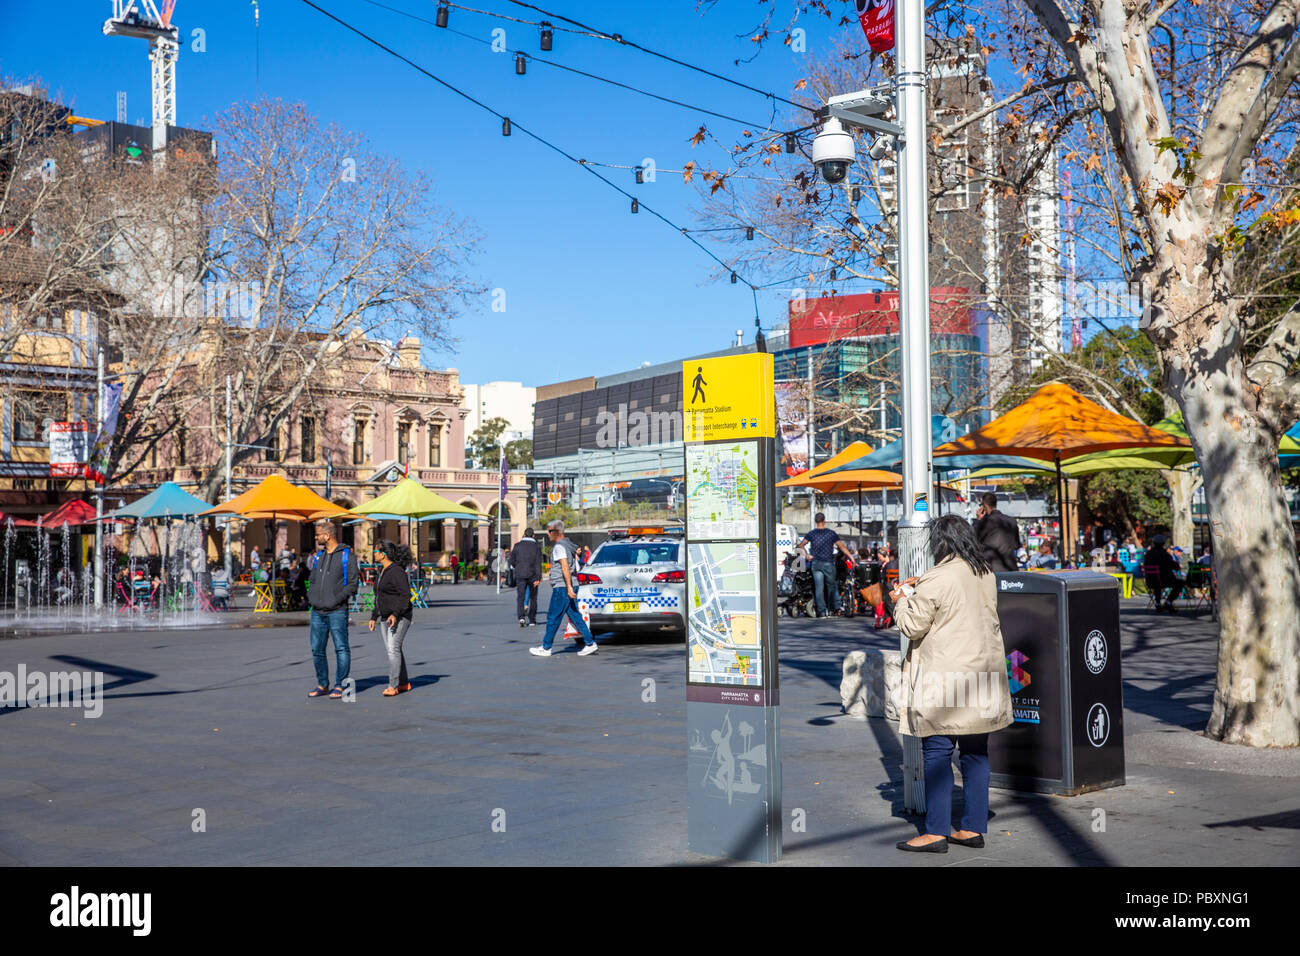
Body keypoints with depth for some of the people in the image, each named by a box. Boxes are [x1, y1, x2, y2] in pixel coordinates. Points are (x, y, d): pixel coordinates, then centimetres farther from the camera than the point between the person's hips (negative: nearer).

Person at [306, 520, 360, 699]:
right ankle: (322, 685, 18)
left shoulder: (346, 555, -4)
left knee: (341, 649, -4)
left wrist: (337, 599, -13)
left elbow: (353, 583, -7)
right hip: (317, 612, 7)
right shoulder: (319, 556, 16)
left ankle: (340, 686, 1)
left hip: (336, 611, -7)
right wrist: (311, 595, 8)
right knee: (317, 650, 8)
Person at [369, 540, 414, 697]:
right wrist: (374, 617, 18)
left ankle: (393, 685, -14)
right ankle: (404, 683, 17)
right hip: (386, 617, 9)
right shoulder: (382, 571, 13)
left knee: (393, 649, -15)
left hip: (399, 617, -9)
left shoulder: (397, 572, -15)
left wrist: (395, 614, -30)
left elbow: (405, 595, -20)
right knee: (393, 650, 9)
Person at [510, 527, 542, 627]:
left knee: (520, 596, -2)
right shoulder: (536, 546, -1)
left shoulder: (517, 546, 2)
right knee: (533, 597, 12)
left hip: (520, 575, 0)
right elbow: (538, 563, -9)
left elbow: (512, 561, 4)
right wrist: (538, 578, -12)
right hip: (532, 575, 0)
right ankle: (532, 620, 16)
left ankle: (522, 617, -24)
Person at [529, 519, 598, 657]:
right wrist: (553, 578, 35)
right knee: (575, 616, 9)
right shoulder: (568, 544, 17)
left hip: (562, 588, -10)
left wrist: (569, 587, -28)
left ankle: (546, 648, 4)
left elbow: (565, 567, -23)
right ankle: (590, 643, 5)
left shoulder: (559, 546, -13)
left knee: (553, 618, -2)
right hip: (568, 587, 10)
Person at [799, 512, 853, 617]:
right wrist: (850, 557, 4)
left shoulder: (811, 534, 1)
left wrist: (807, 555, 2)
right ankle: (835, 608, 15)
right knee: (832, 586, 12)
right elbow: (842, 547, -3)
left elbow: (801, 545, -5)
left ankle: (821, 611, -3)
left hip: (816, 563, 1)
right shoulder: (831, 533, -3)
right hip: (828, 563, -1)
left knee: (819, 587, 1)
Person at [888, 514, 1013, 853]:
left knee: (937, 752, -2)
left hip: (945, 678, -7)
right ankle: (974, 827, 16)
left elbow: (913, 626, -9)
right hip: (982, 672, 7)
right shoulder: (986, 574, 8)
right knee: (976, 752, 11)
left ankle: (937, 832, 0)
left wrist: (901, 601, 9)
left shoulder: (935, 580, -15)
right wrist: (920, 588, 27)